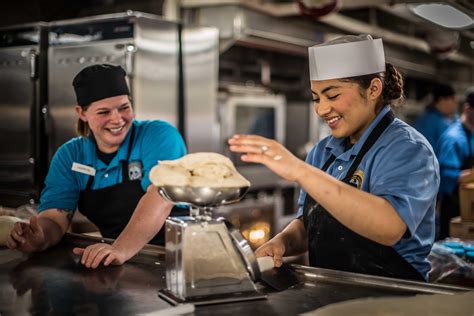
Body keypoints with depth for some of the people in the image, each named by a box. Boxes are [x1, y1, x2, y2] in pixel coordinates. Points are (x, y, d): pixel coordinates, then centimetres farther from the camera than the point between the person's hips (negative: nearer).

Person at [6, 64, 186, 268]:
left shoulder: (160, 136, -9)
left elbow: (160, 197, -24)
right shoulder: (69, 156, 4)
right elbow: (55, 216, -4)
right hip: (107, 264, 3)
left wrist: (122, 249, -39)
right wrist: (41, 239, -27)